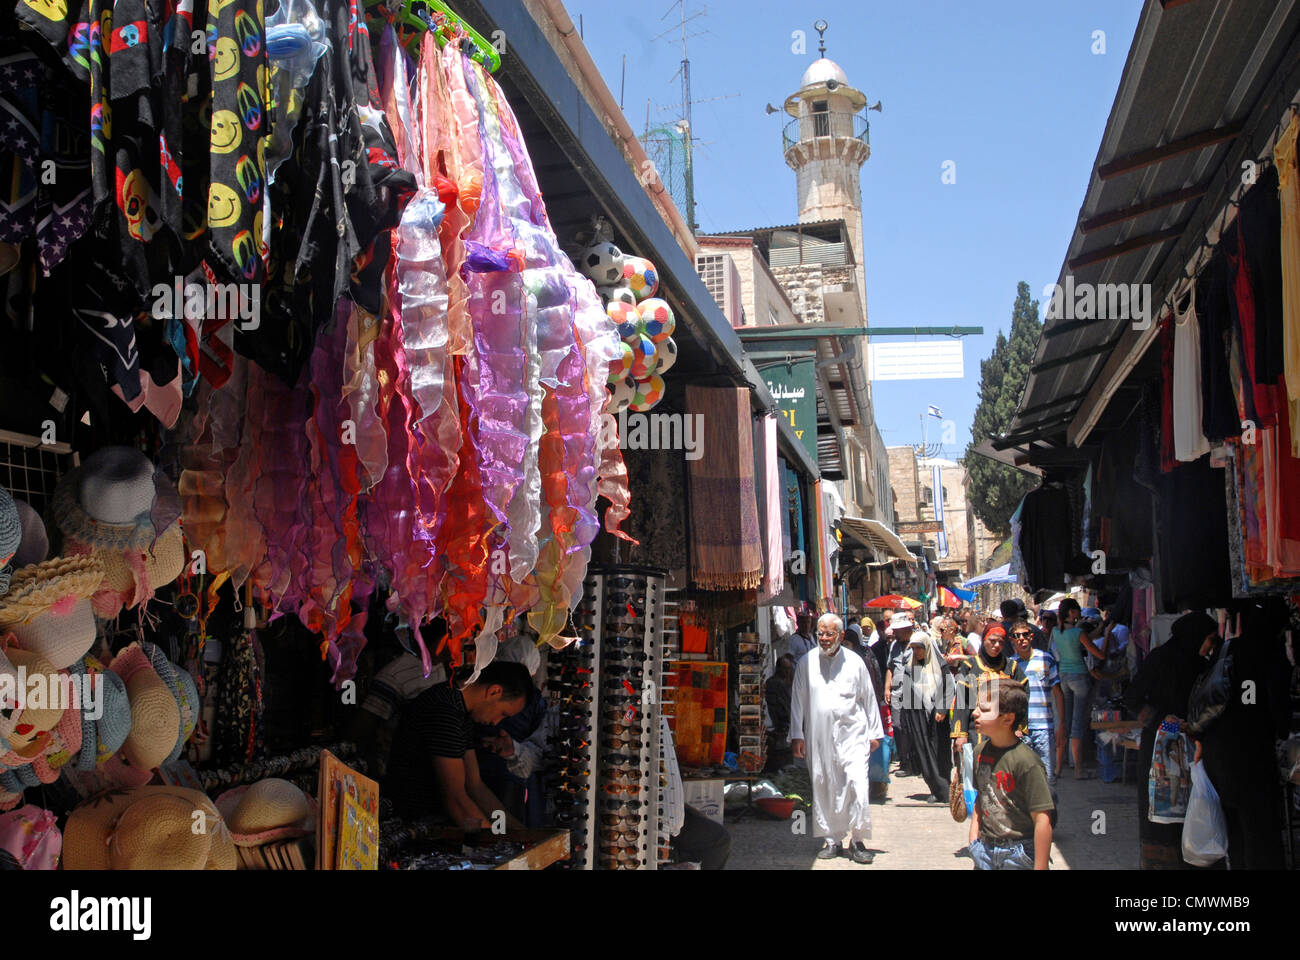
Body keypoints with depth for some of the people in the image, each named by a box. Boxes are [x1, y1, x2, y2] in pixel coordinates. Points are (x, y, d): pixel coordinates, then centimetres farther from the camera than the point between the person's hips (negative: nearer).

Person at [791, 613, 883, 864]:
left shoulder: (854, 663, 5)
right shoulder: (807, 664, 6)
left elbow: (869, 699, 11)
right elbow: (798, 700, 9)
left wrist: (874, 733, 11)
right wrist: (797, 735, 6)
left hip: (852, 734, -1)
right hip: (819, 737, 2)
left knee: (858, 785, -12)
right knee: (823, 789, 5)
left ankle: (857, 840, 1)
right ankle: (833, 839, 18)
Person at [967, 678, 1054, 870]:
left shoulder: (1025, 761, -20)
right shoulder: (981, 752, 1)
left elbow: (1042, 819, -19)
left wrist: (1040, 866, -18)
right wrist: (974, 840, 9)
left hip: (1020, 853, -6)